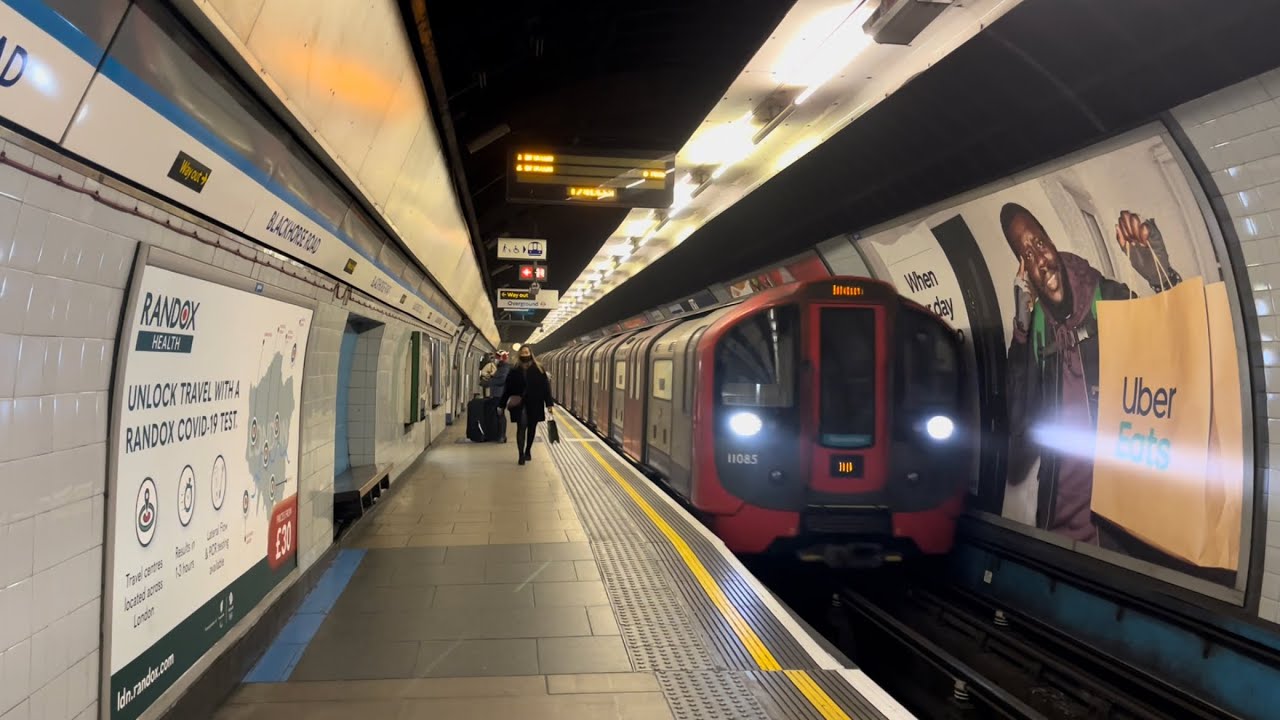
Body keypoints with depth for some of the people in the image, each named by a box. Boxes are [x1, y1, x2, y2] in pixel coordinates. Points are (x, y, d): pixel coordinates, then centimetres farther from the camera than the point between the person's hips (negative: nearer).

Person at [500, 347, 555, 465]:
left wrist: (549, 404, -8)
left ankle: (528, 451, 32)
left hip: (534, 404, 1)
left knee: (532, 428, 12)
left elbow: (546, 387, -2)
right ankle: (521, 455, -9)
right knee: (521, 427, -10)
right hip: (519, 405, -1)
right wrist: (502, 405, 1)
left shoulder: (539, 370, 1)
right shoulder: (514, 372, 1)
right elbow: (507, 389, 3)